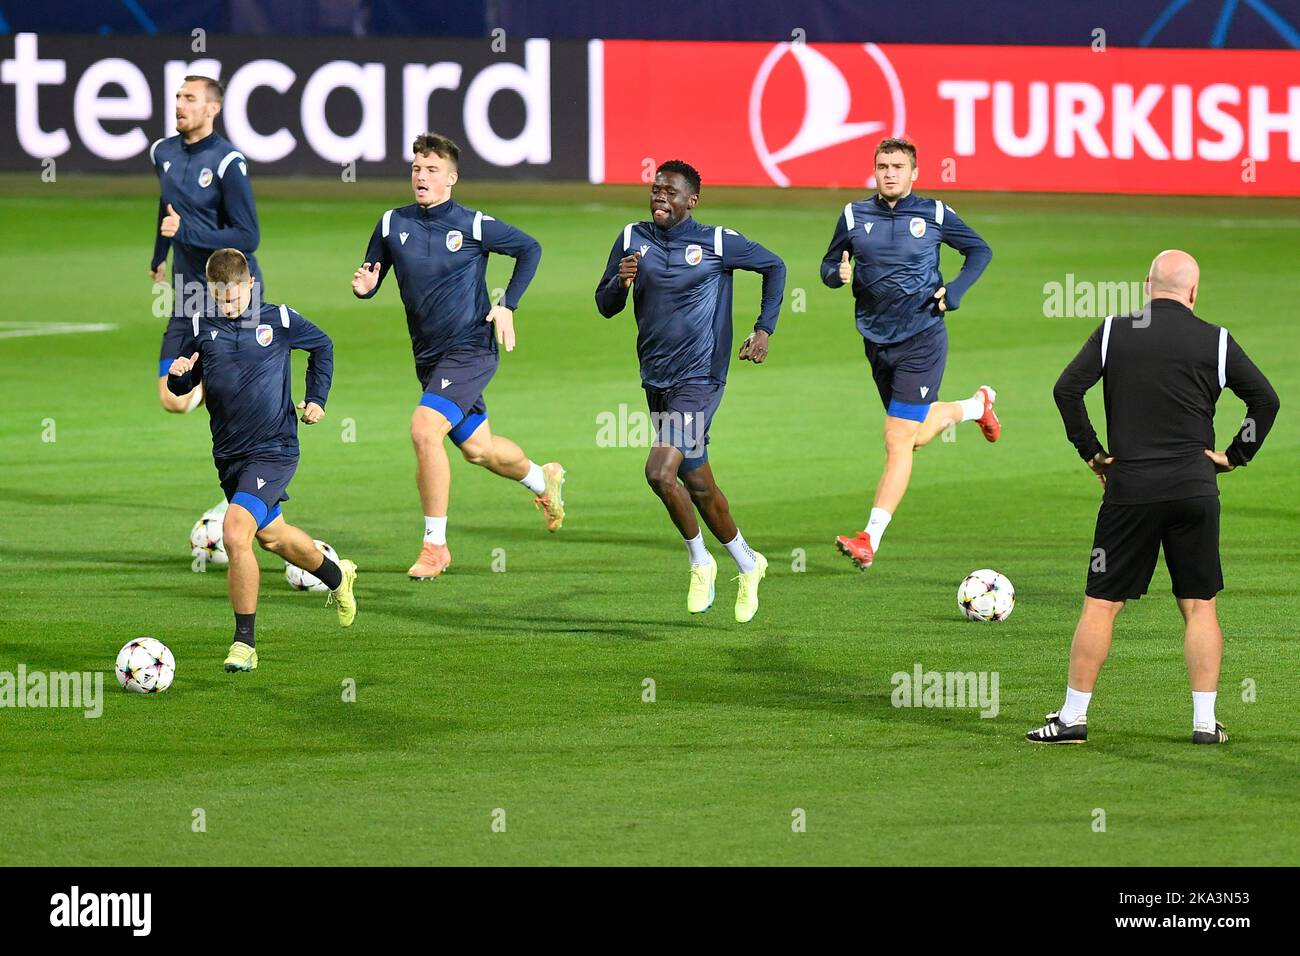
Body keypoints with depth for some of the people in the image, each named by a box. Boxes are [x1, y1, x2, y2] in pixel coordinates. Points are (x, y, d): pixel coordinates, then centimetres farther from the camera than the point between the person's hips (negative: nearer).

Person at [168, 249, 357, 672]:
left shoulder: (278, 320, -7)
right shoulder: (201, 328, 0)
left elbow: (322, 346, 12)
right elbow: (182, 387, 9)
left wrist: (317, 398, 5)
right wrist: (177, 376, -14)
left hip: (273, 451, -5)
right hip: (229, 455, 5)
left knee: (235, 533, -22)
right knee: (272, 535, 22)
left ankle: (245, 644, -13)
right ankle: (337, 576, 53)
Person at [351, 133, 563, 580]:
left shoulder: (474, 226, -10)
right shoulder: (392, 225, 0)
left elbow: (530, 249, 3)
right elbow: (371, 280, 9)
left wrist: (507, 305, -6)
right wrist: (364, 286, -16)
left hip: (470, 350, -6)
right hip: (428, 357, 6)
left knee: (424, 430, -23)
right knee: (477, 448, 18)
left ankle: (435, 544, -14)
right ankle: (543, 479, 50)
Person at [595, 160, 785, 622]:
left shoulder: (718, 243, -7)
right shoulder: (633, 239, 4)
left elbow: (774, 267, 7)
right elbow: (605, 306, 7)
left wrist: (763, 330, -1)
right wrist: (621, 281, -15)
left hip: (699, 379, -6)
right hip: (656, 380, 6)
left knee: (660, 473, -20)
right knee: (698, 485, 14)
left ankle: (700, 561, 1)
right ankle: (748, 564, 33)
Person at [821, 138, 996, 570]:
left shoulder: (935, 215, -4)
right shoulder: (854, 215, 2)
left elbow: (980, 251, 9)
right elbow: (828, 266, 11)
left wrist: (955, 290, -6)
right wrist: (839, 273, -14)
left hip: (922, 340, -5)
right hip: (877, 344, 5)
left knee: (899, 440, -12)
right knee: (916, 434, 20)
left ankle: (870, 539, -13)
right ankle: (977, 406, 50)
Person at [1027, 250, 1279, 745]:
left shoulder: (1114, 332, 1)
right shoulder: (1215, 341, 1)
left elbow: (1066, 389, -5)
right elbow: (1266, 399, -1)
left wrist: (1091, 452, 2)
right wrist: (1234, 457, 5)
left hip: (1130, 488, 0)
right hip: (1196, 490, 0)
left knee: (1100, 605, 4)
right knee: (1200, 607, 7)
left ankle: (1073, 716, 4)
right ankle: (1205, 721, 3)